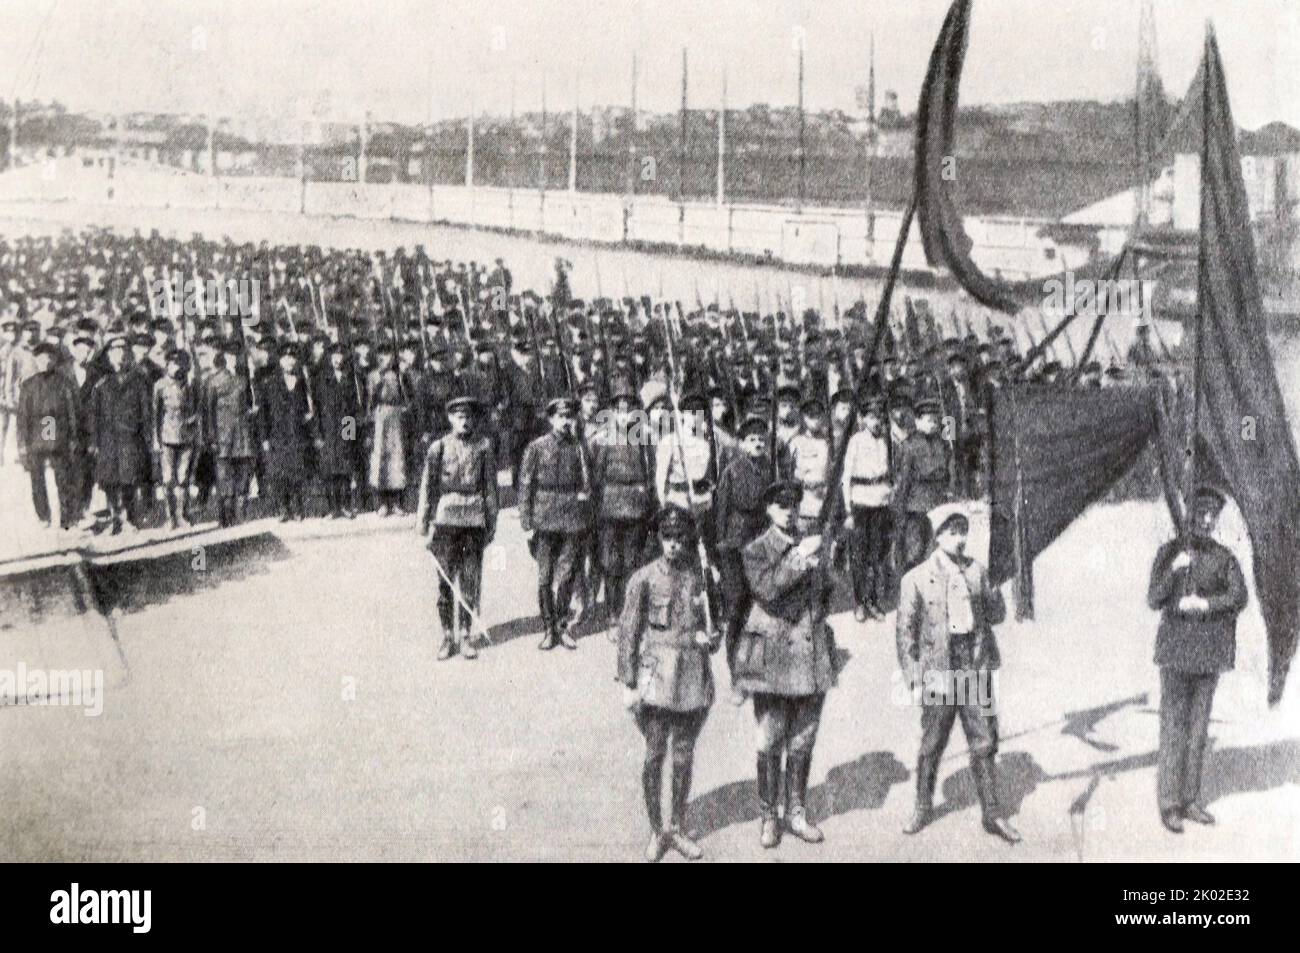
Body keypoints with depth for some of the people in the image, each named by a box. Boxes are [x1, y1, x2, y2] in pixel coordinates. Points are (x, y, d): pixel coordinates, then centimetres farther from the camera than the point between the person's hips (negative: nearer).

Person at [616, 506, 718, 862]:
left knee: (684, 756, 10)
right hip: (656, 673, -2)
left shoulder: (702, 575, 1)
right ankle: (655, 831, 16)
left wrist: (709, 638, -7)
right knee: (655, 755, 1)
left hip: (694, 675, 2)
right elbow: (628, 632, -4)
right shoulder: (645, 579, -7)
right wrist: (628, 683, -6)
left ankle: (678, 829, 25)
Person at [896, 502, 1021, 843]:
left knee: (985, 744, 6)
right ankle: (923, 808, 28)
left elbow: (996, 616, 9)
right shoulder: (916, 579, -5)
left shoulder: (976, 571, 5)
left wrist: (991, 593, -12)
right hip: (939, 674, -2)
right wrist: (914, 680, -6)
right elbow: (906, 632, -3)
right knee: (931, 746, 9)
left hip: (976, 671, 3)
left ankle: (992, 815, 18)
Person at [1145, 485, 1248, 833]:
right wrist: (1174, 570, -20)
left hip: (1210, 646, 3)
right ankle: (1168, 804, 1)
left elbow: (1239, 597, -6)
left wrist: (1204, 603, -20)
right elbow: (1153, 600, -6)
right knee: (1173, 726, -4)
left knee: (1199, 726, 9)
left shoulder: (1224, 556, 5)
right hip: (1177, 645, -3)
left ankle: (1190, 800, 18)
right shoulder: (1169, 551, -1)